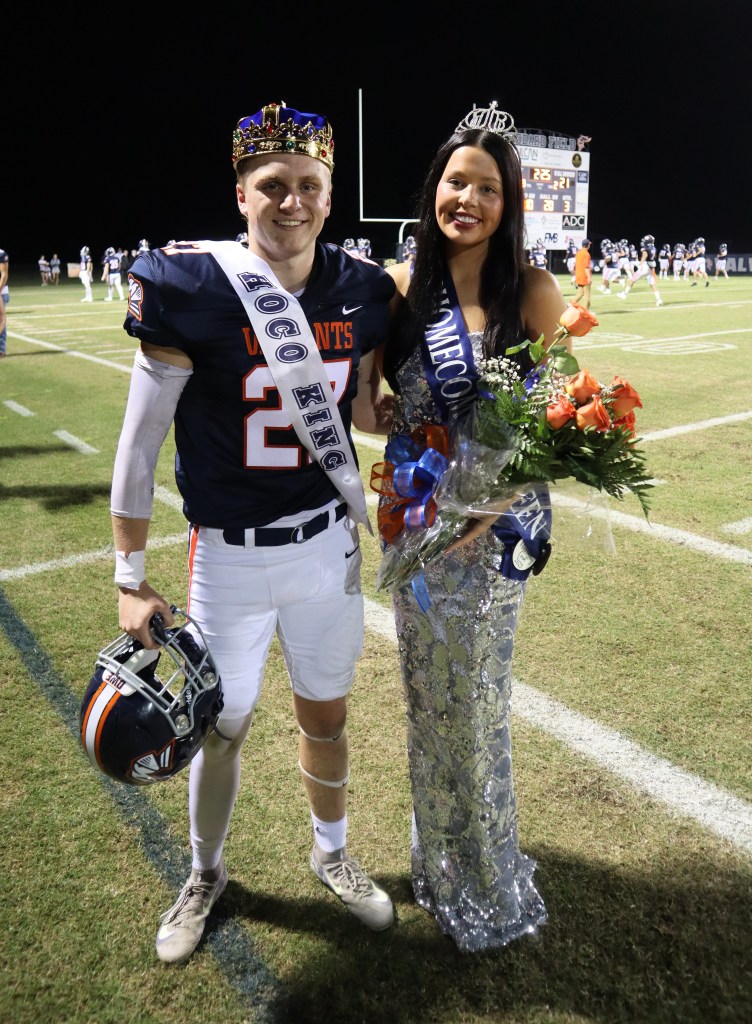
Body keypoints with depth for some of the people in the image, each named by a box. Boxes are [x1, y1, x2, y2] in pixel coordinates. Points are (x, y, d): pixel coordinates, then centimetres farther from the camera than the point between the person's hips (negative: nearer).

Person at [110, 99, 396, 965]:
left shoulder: (360, 292, -2)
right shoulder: (189, 289, -15)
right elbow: (139, 442, -10)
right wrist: (130, 580, -9)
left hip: (327, 545, 3)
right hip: (230, 557, -3)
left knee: (326, 714, 19)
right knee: (220, 727, 13)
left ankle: (331, 853, 47)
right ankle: (205, 876, 43)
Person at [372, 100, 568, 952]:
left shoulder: (534, 293, -8)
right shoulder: (403, 285, 3)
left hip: (492, 525, -3)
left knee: (472, 697, 6)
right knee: (427, 692, 15)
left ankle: (486, 884, 33)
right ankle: (440, 856, 40)